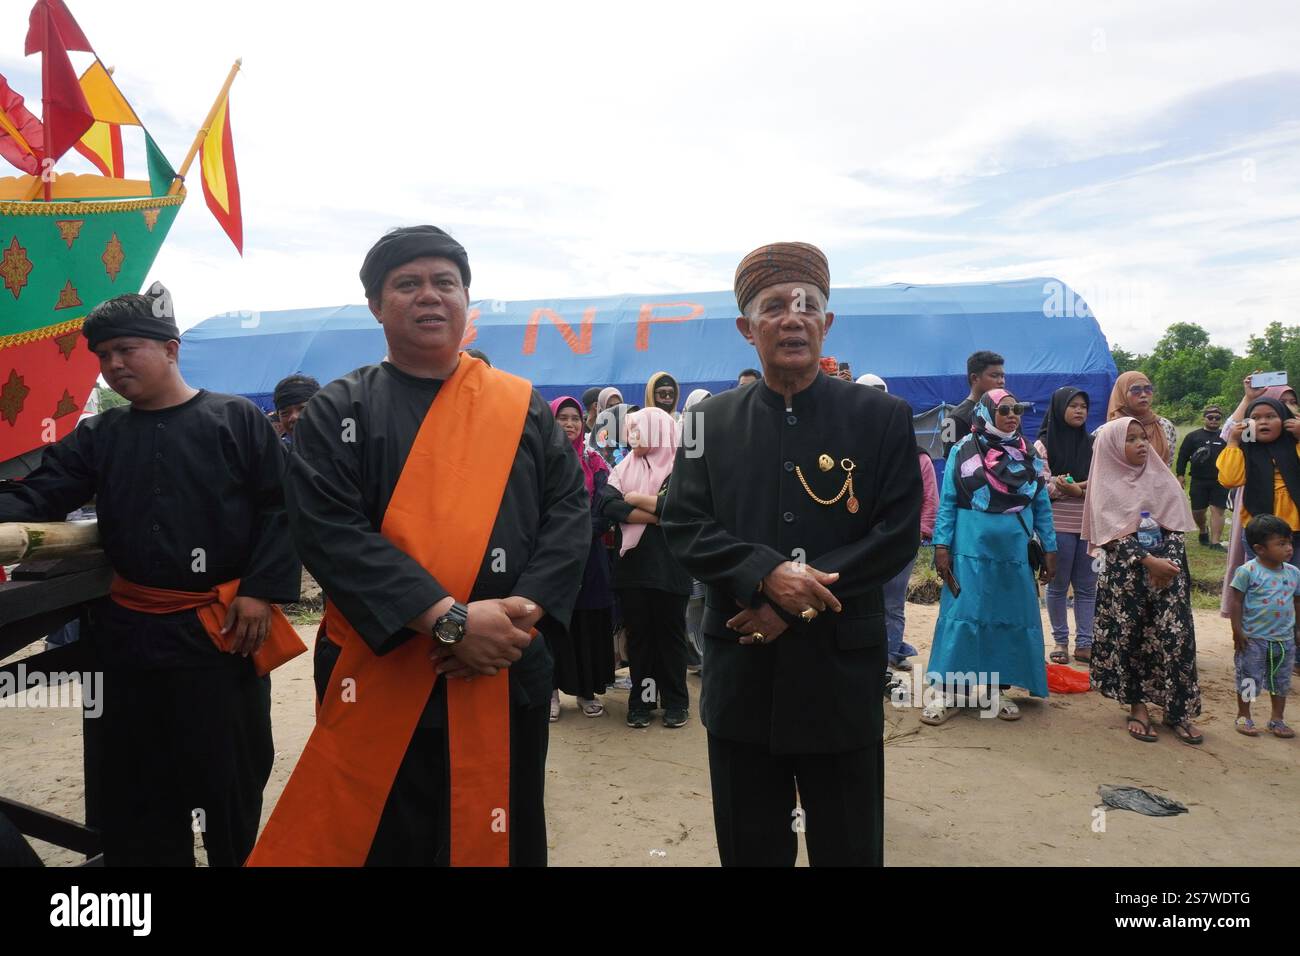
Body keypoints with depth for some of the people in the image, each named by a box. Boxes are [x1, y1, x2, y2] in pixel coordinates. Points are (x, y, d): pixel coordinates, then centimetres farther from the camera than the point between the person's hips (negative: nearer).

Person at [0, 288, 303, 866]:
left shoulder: (236, 420, -2)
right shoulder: (97, 438, 11)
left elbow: (280, 507, -6)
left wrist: (262, 589, -14)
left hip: (223, 629, -4)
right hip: (129, 631, 5)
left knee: (231, 775, 8)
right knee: (134, 779, 15)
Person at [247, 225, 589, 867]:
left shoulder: (523, 408, 7)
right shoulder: (339, 412, -1)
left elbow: (570, 512, 0)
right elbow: (327, 529, -13)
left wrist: (521, 614, -16)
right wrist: (451, 619, -21)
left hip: (508, 678, 2)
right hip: (378, 683, -2)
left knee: (500, 840, 15)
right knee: (381, 842, 10)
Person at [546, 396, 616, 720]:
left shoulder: (594, 462, 8)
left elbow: (604, 510, 0)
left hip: (588, 555, 2)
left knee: (589, 621, 4)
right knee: (552, 621, 0)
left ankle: (587, 690, 15)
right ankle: (551, 690, 11)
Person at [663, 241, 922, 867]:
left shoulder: (883, 418, -1)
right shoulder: (713, 421, 4)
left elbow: (898, 534, -6)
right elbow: (684, 527, -2)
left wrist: (798, 599, -15)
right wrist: (768, 573, -19)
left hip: (843, 673, -1)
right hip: (741, 674, 2)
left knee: (849, 847, 14)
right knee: (749, 848, 15)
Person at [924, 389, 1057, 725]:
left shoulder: (1030, 455, 7)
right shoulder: (963, 451, -3)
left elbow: (1042, 505, 10)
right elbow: (947, 502, -2)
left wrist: (1049, 549, 7)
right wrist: (941, 545, -8)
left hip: (1015, 553, 4)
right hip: (970, 551, -3)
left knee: (1011, 620, 9)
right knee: (961, 616, -1)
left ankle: (999, 689, 21)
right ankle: (946, 691, 6)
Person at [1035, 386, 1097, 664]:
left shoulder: (1092, 444, 11)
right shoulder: (1043, 445, -2)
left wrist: (1077, 486, -12)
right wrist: (1077, 490, -16)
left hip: (1089, 524, 4)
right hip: (1059, 524, -4)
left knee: (1087, 586, 5)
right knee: (1058, 585, 5)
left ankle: (1084, 643, 12)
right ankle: (1060, 641, 16)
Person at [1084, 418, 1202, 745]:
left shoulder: (1161, 478, 10)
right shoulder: (1107, 486, 1)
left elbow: (1175, 526, 6)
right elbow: (1114, 536, -7)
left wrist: (1168, 561, -9)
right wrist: (1148, 561, -16)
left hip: (1167, 567, 2)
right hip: (1125, 572, -2)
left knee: (1175, 636, -5)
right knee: (1127, 638, 1)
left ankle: (1178, 710, 4)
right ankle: (1138, 706, 14)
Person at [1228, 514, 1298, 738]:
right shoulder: (1248, 571, -14)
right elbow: (1237, 601, -10)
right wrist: (1237, 630, -12)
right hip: (1254, 638, -5)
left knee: (1281, 681, 15)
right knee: (1248, 678, 7)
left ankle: (1277, 719, 30)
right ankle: (1243, 717, 22)